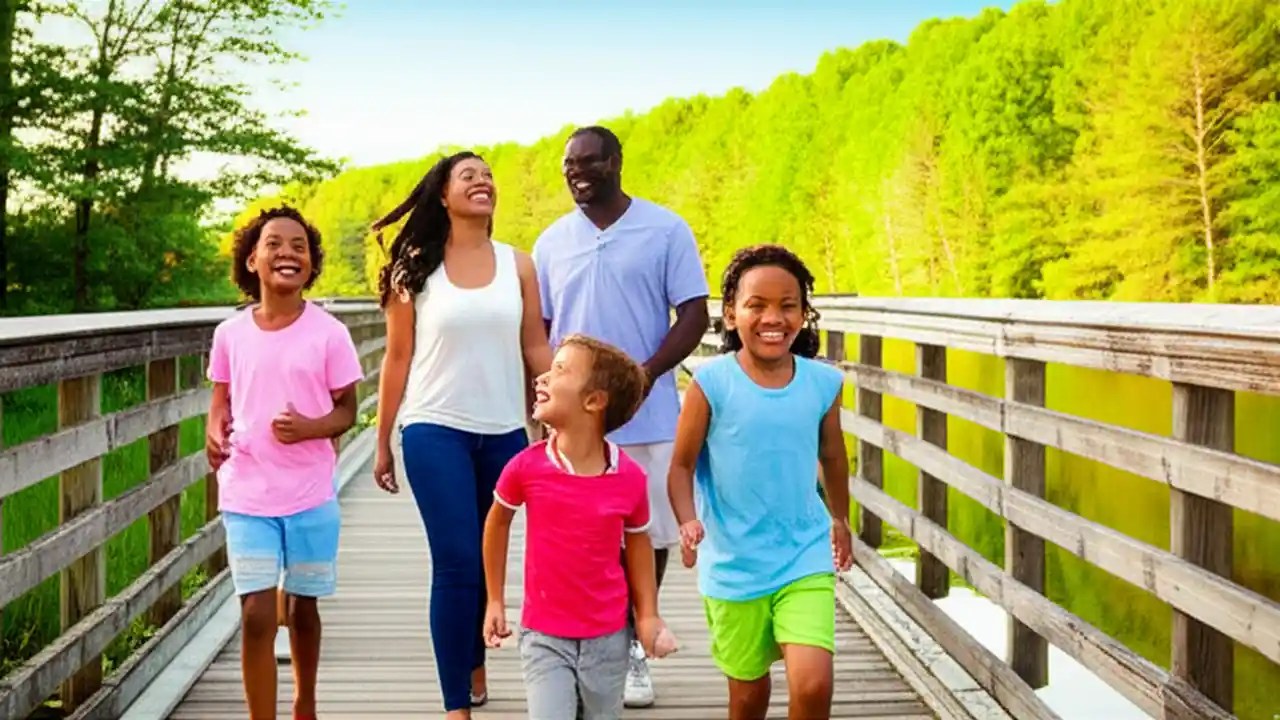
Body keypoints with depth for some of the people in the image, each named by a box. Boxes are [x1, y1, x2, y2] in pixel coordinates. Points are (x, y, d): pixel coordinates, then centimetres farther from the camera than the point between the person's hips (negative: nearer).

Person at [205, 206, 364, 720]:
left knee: (302, 606, 14)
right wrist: (215, 434, -10)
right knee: (257, 614, -5)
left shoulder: (328, 332, -7)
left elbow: (346, 411, -1)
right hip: (247, 495, 1)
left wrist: (308, 427, -21)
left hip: (311, 496, 0)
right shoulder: (230, 334, 0)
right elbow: (221, 402, 11)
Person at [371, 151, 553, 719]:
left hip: (505, 433, 3)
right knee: (456, 563, -8)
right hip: (435, 431, -3)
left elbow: (536, 348, 7)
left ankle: (473, 665, 32)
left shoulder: (517, 264, 5)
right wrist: (382, 442, 3)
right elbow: (397, 358, 2)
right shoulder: (415, 268, 0)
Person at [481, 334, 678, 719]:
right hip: (544, 637, -1)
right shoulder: (526, 467, -14)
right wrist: (495, 600, 10)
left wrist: (648, 616, 3)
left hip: (608, 638, 1)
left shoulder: (630, 478, -13)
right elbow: (498, 522, 6)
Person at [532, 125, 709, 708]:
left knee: (650, 538, 5)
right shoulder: (552, 242, 9)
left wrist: (647, 373, -17)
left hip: (648, 417, -2)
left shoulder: (666, 231, -1)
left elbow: (694, 314, -3)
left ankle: (633, 648, 22)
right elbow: (537, 331, 12)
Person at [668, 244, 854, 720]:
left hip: (805, 559, 1)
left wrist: (840, 520, 26)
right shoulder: (712, 382, -12)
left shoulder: (823, 383, -5)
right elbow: (682, 466, -7)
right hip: (732, 565, -1)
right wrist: (688, 521, -25)